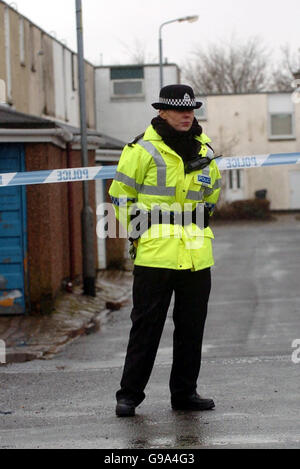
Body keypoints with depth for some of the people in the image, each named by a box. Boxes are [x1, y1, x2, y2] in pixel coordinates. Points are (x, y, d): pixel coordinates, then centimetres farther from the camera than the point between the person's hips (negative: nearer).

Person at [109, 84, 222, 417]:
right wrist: (138, 231, 1)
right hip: (155, 255, -5)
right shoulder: (143, 149, -4)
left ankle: (185, 393, 18)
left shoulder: (204, 150, 13)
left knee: (192, 327, 8)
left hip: (197, 256, 5)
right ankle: (129, 395, 5)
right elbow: (120, 195, 3)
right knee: (146, 325, -3)